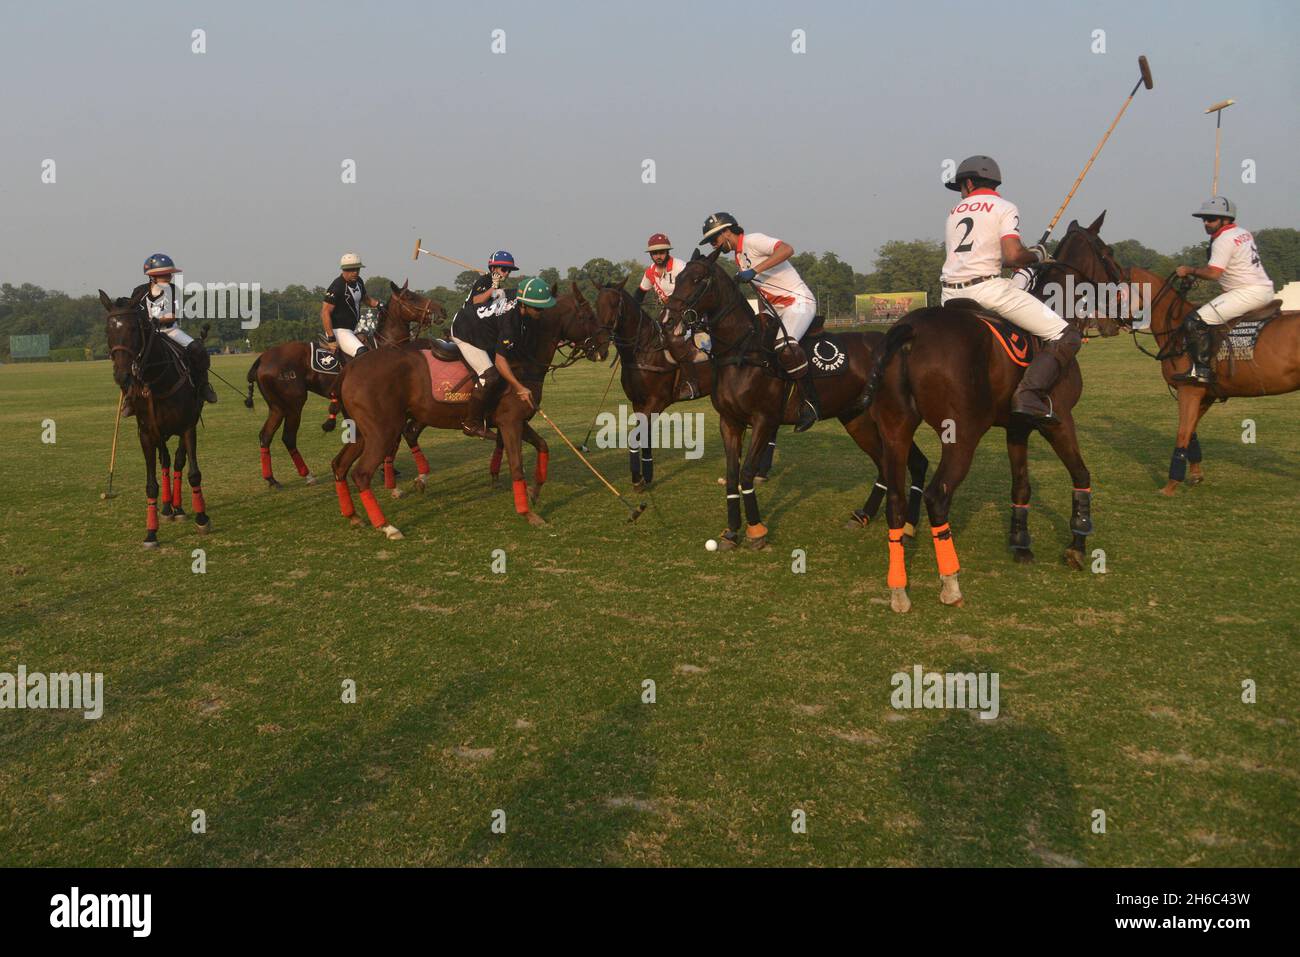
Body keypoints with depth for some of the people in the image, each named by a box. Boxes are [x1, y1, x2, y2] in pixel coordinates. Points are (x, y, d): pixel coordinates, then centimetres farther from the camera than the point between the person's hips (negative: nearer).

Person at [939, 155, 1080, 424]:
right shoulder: (1004, 207, 4)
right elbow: (1013, 255, -11)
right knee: (1066, 336, -4)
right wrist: (1037, 255, 10)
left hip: (950, 294, 6)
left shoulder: (954, 212, 20)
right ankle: (1029, 394, -22)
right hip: (987, 288, -6)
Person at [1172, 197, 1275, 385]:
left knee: (1195, 320, -17)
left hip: (1249, 292, -11)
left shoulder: (1223, 240, -12)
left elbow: (1213, 273, -22)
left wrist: (1190, 270, -8)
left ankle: (1202, 369, -21)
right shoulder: (1244, 233, 18)